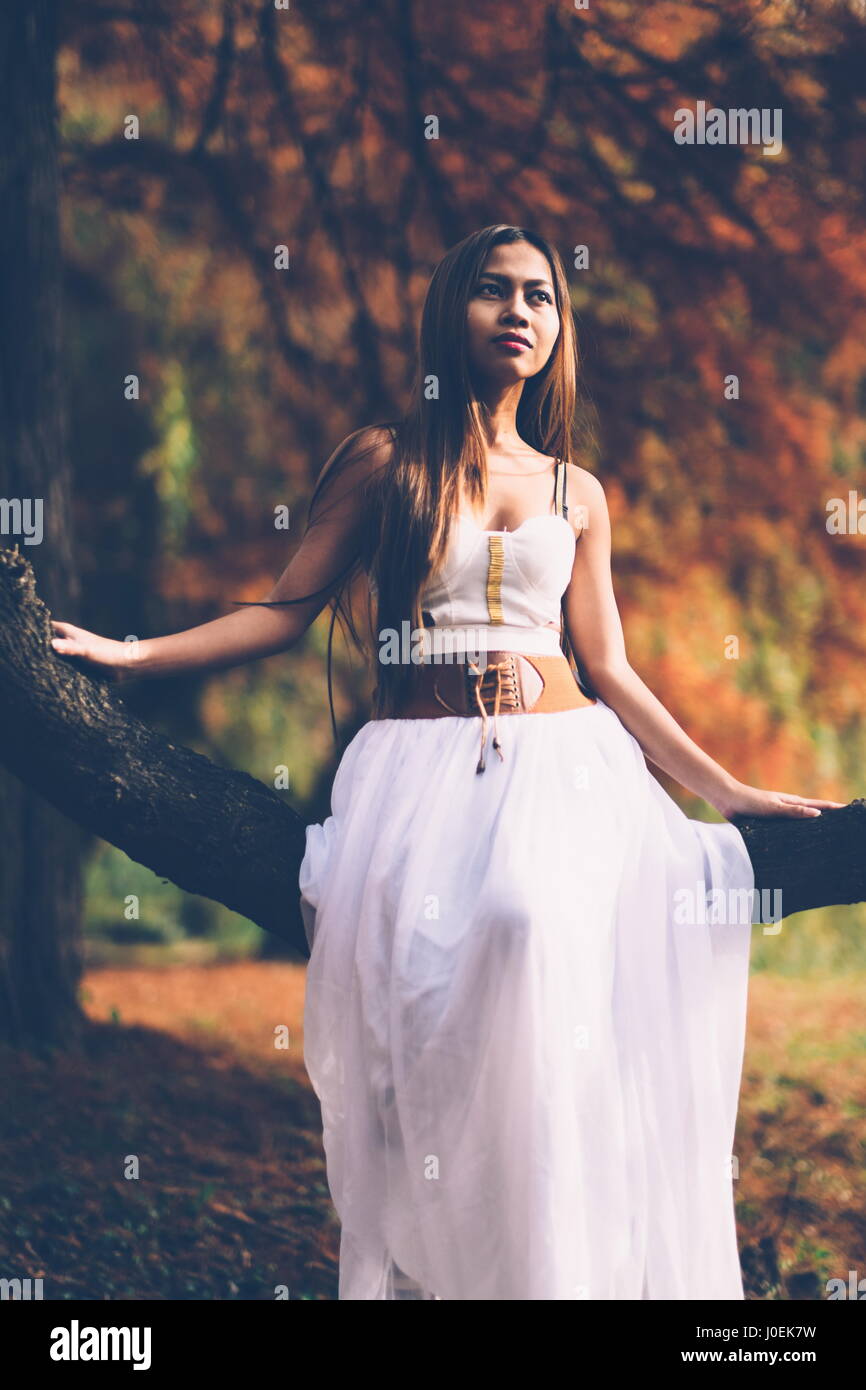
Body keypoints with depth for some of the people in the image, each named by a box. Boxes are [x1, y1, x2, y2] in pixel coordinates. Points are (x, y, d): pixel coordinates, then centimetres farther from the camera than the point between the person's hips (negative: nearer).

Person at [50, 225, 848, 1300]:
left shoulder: (575, 493, 16)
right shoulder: (381, 462, 10)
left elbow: (609, 672, 15)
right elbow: (285, 612, 9)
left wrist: (729, 792, 10)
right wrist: (128, 654, 0)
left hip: (564, 763, 1)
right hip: (421, 770, -1)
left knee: (542, 925, -29)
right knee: (415, 930, -28)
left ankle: (562, 1265, -17)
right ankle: (420, 1271, -12)